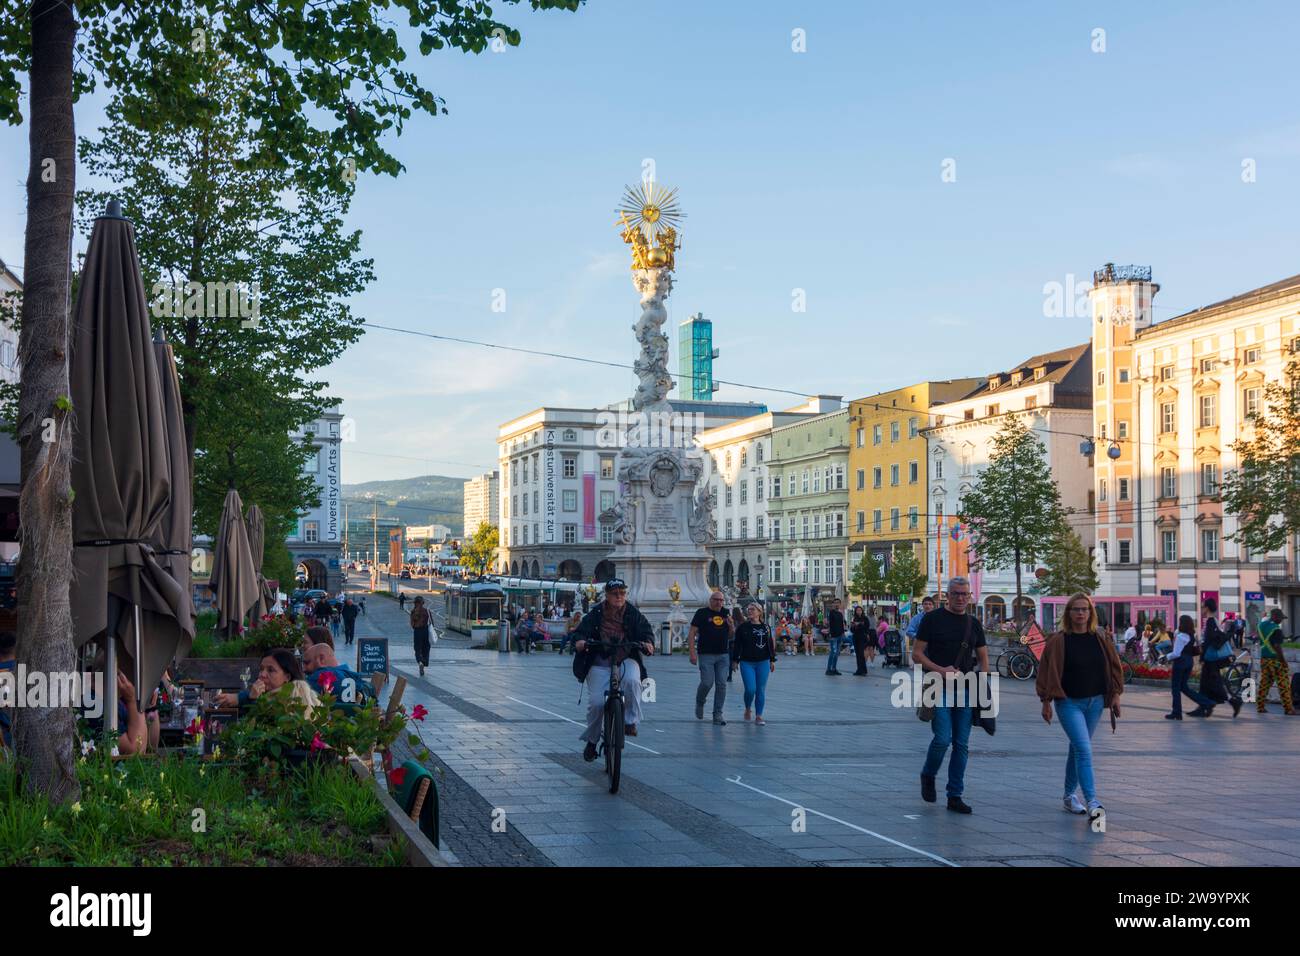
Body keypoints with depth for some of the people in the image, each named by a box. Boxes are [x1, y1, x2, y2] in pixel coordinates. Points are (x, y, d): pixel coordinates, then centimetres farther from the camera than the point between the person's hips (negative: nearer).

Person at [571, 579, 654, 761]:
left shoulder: (633, 614, 5)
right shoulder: (596, 614, 3)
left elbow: (646, 630, 0)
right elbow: (580, 632, -1)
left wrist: (648, 643, -23)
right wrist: (579, 642, -25)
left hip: (626, 660, 0)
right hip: (600, 663, 0)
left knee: (631, 681, -34)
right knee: (597, 702, -10)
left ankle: (631, 722, -17)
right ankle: (591, 740, 13)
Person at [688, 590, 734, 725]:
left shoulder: (726, 614, 12)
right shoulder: (702, 613, -2)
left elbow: (731, 636, 19)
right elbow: (691, 634, -4)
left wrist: (731, 626, -3)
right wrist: (692, 653, -12)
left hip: (723, 655, 4)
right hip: (706, 654, -4)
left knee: (721, 685, 1)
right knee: (707, 683, -9)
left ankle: (718, 715, 9)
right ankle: (699, 703, 21)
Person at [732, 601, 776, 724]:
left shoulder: (765, 627, 6)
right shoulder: (742, 627, 0)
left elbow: (770, 645, 11)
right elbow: (737, 645, 1)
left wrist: (772, 660, 9)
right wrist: (735, 660, -2)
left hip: (763, 663, 2)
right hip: (747, 663, -2)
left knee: (761, 690, 2)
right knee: (750, 689, -9)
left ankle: (758, 716, 9)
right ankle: (748, 709, 19)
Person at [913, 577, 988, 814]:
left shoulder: (973, 624, 12)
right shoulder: (933, 619, -1)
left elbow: (983, 658, 16)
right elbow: (917, 654, -3)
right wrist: (941, 670, -16)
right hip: (939, 688, -4)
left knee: (961, 744, 4)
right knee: (942, 739, -13)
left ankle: (955, 796, 11)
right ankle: (928, 776, 16)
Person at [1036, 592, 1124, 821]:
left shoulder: (1099, 639, 5)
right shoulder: (1058, 641, -8)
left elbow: (1114, 666, 11)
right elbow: (1047, 671, -6)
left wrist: (1115, 696, 7)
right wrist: (1046, 702, -7)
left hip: (1095, 702, 5)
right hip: (1069, 703, -5)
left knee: (1078, 749, 15)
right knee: (1084, 750, -16)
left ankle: (1070, 796, 29)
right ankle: (1092, 802, -21)